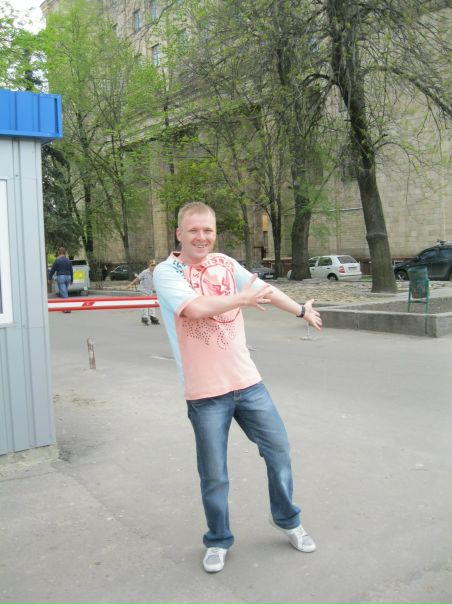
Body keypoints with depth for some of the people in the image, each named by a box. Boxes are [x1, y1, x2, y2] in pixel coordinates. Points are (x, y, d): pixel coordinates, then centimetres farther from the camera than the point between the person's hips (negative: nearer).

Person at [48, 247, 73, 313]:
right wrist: (71, 280, 21)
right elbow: (71, 271, 13)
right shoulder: (68, 260, 9)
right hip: (68, 276, 5)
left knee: (63, 293, -7)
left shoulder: (57, 260, -6)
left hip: (60, 277, -5)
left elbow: (52, 270, -3)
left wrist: (49, 278, 9)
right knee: (65, 292, 16)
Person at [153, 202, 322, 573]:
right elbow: (196, 308, -25)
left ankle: (287, 520, 38)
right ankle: (218, 541, 31)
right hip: (205, 392, -4)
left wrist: (301, 310, 32)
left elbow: (264, 289, 21)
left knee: (279, 451, 13)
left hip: (247, 381, 5)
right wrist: (241, 298, -14)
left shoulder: (225, 263, 7)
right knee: (214, 475, 6)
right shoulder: (166, 272, -7)